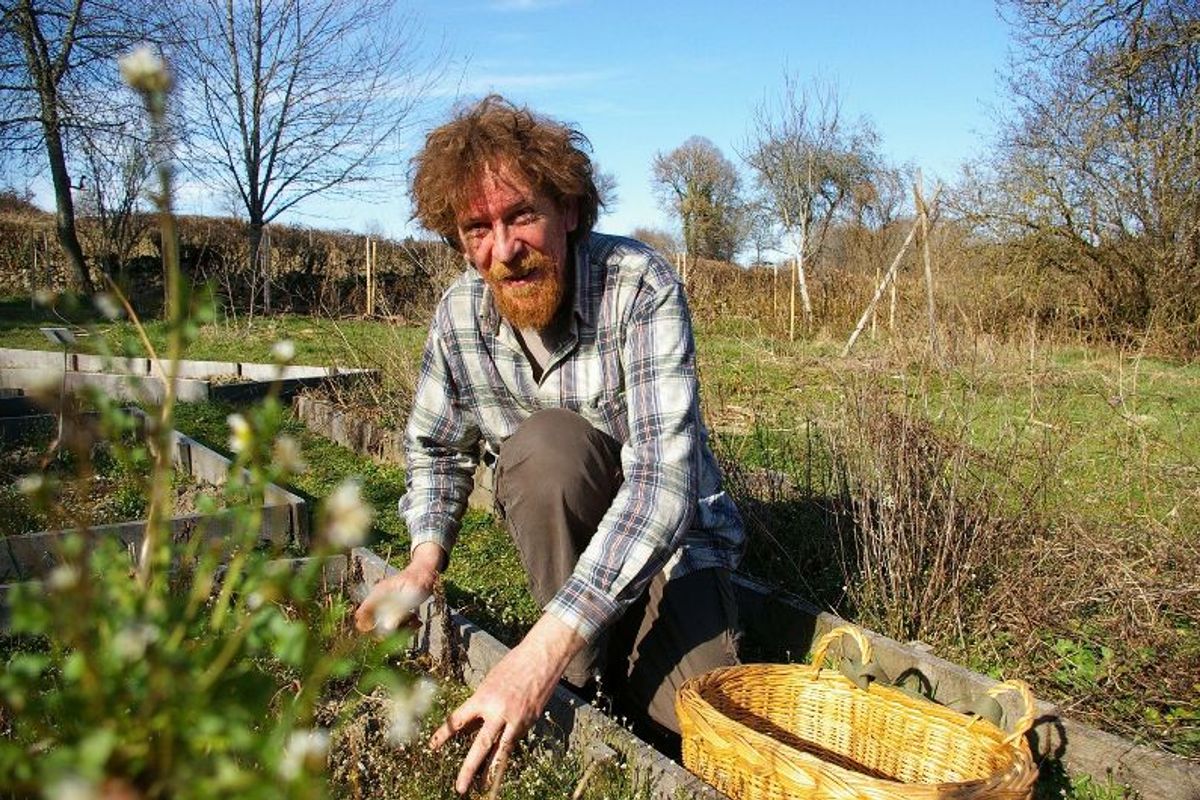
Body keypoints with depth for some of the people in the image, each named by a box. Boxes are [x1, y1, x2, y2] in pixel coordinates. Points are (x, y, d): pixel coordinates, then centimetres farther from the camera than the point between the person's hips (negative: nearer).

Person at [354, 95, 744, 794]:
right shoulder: (461, 314, -12)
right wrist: (425, 560, -13)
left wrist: (545, 645, -45)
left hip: (674, 530, -2)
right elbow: (436, 447, 6)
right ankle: (577, 676, -12)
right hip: (562, 528, 2)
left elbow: (663, 475, -36)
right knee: (547, 440, -31)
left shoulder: (640, 284, -26)